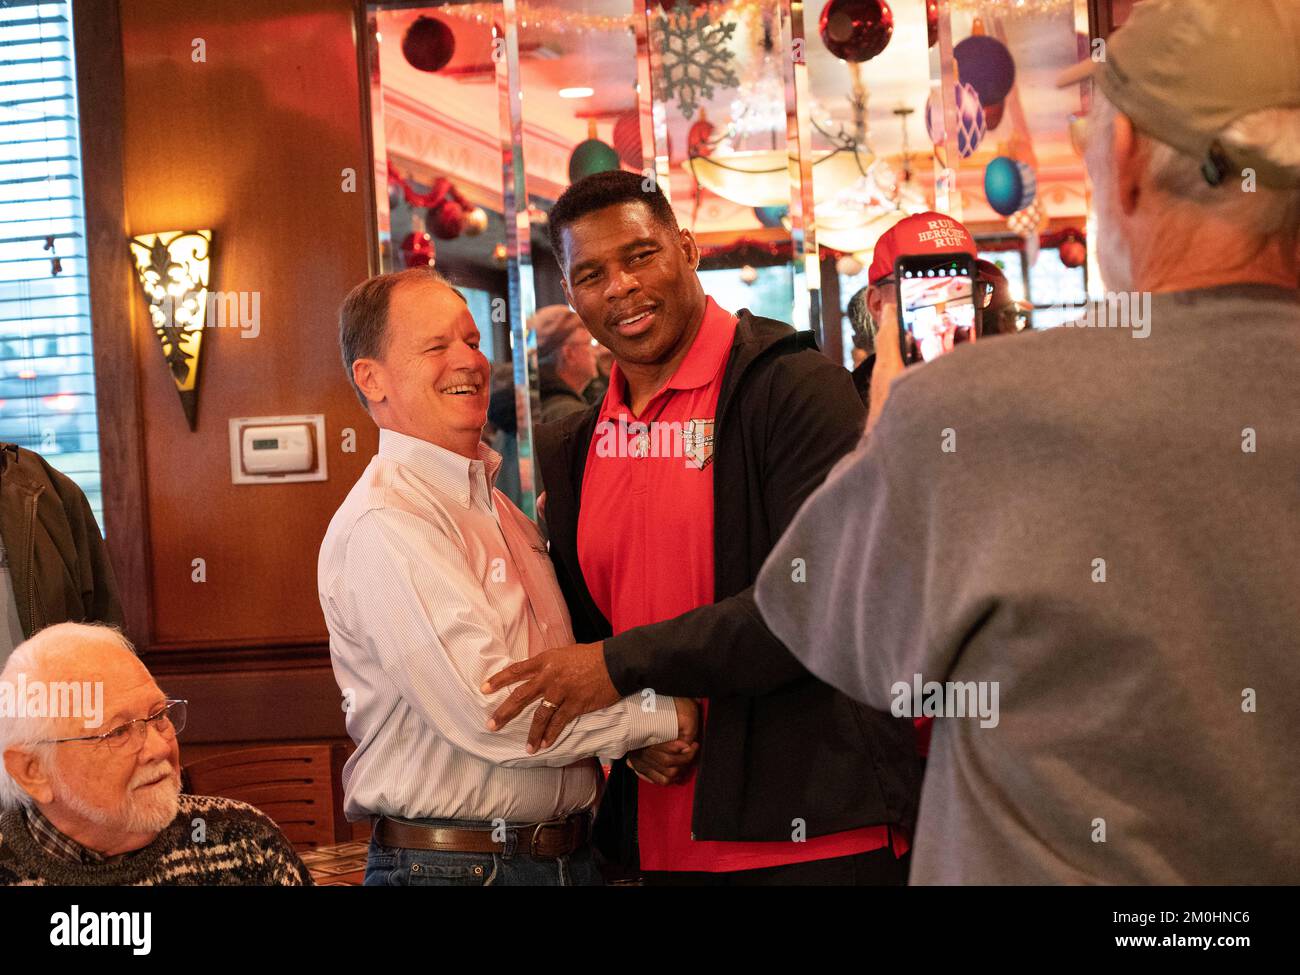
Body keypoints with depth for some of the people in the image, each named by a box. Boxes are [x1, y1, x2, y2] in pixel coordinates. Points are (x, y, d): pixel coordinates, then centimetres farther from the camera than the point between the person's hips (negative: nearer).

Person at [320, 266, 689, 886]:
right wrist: (664, 713, -14)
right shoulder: (383, 526, -17)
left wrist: (638, 742, -5)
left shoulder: (494, 506, 13)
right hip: (449, 864, -8)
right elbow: (489, 713, -23)